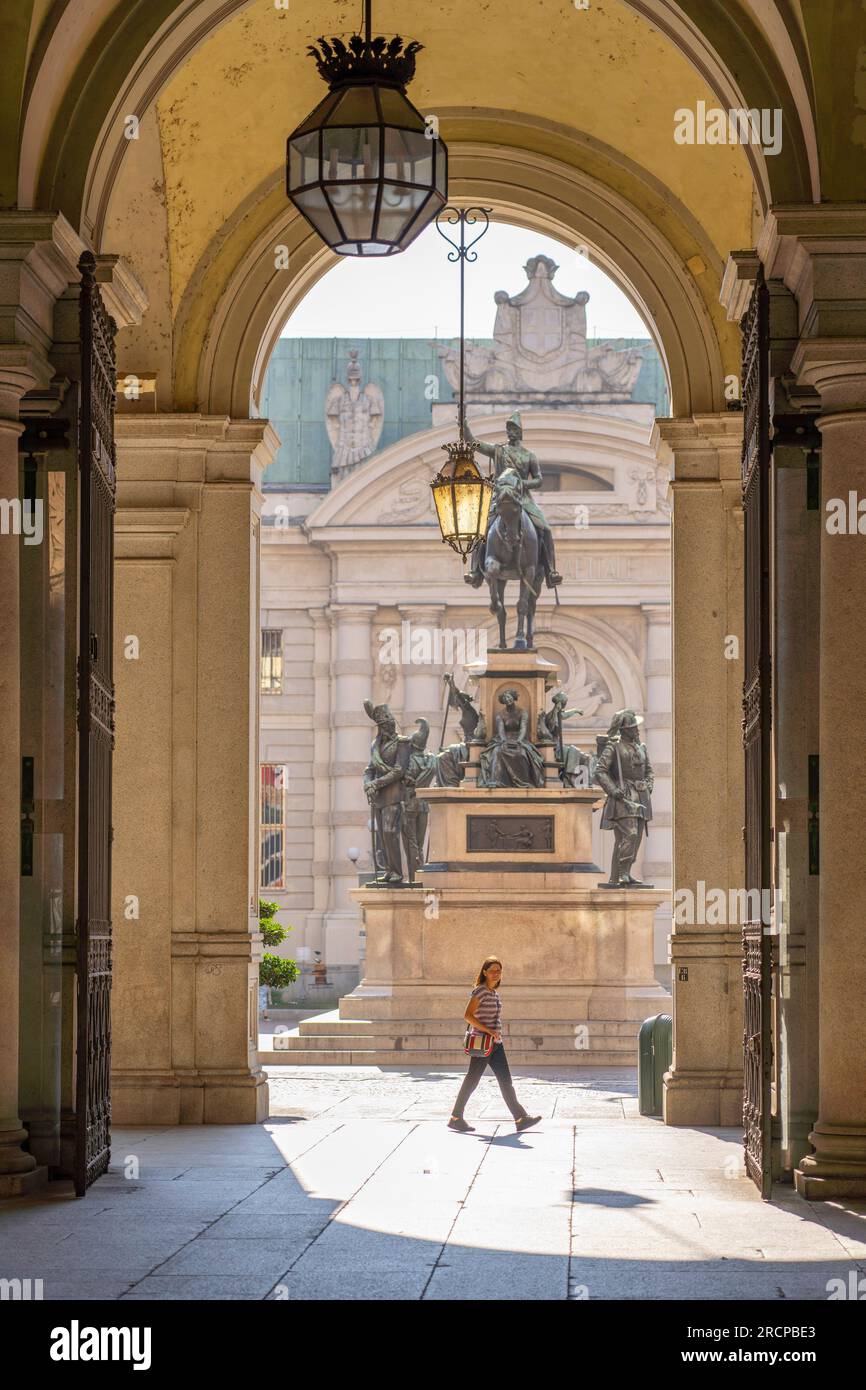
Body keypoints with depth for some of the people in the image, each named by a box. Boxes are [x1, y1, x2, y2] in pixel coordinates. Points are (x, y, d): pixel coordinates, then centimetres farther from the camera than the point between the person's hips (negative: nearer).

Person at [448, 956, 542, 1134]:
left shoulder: (494, 992, 16)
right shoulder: (480, 991, -10)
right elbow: (468, 1015, -18)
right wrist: (487, 1031, -21)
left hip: (496, 1043, 8)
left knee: (506, 1081, 1)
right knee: (472, 1081, -1)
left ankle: (521, 1119, -3)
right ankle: (456, 1118, 9)